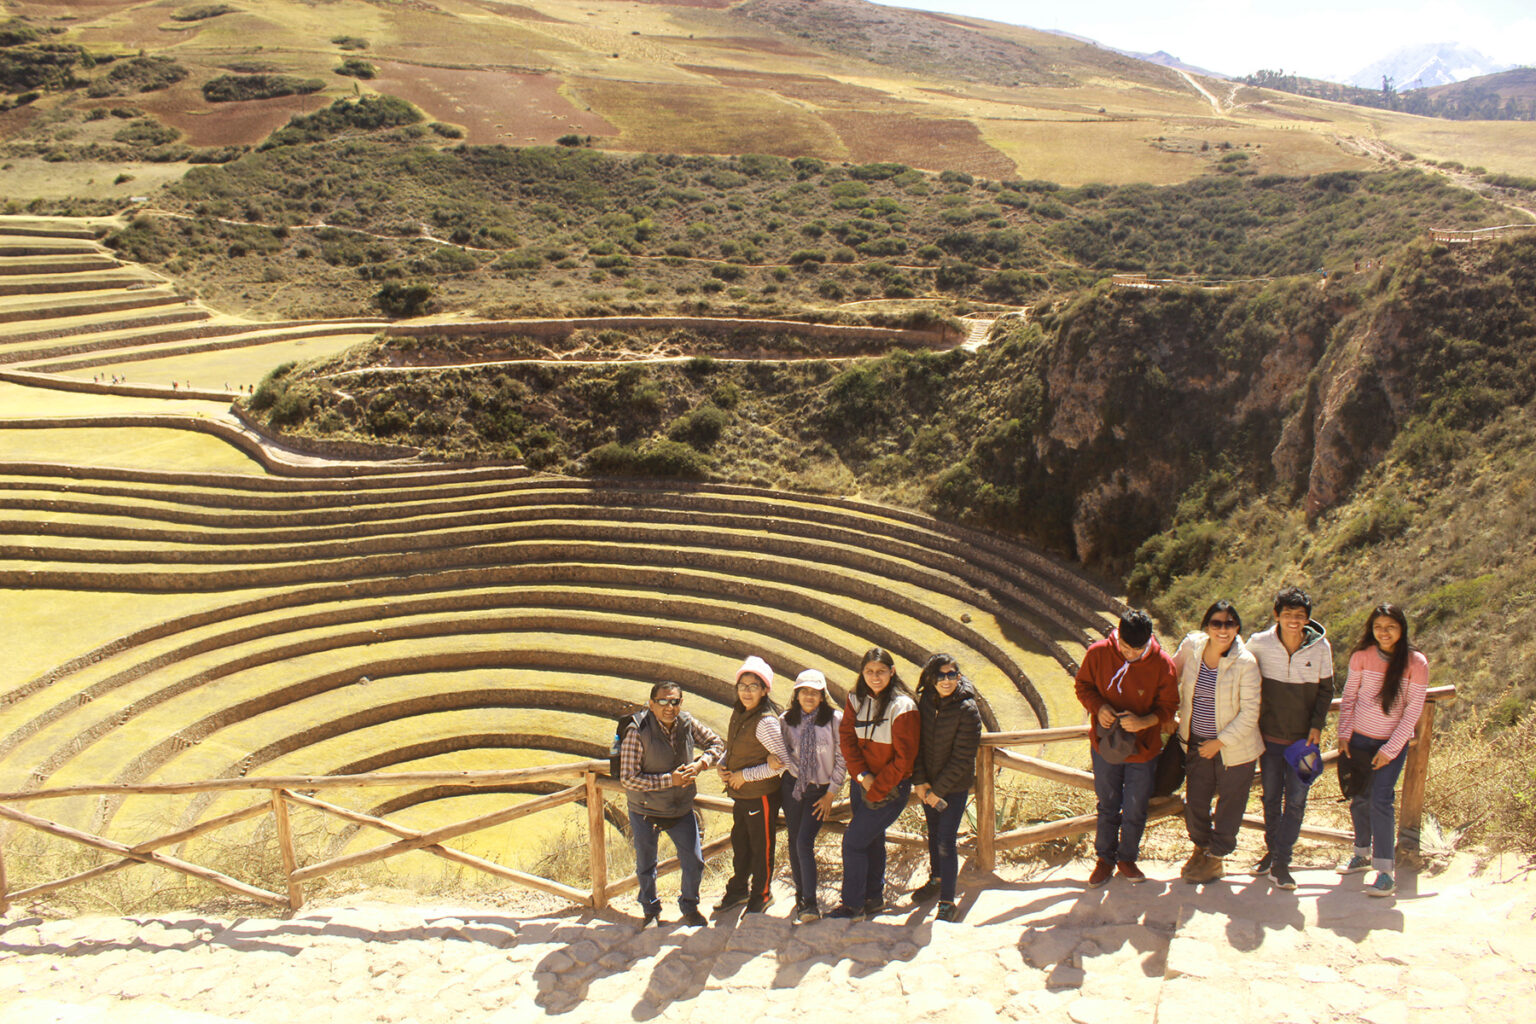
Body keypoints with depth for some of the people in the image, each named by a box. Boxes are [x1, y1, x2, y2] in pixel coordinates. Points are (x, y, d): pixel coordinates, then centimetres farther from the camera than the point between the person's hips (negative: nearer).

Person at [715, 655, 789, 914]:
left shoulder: (766, 721, -24)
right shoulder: (738, 713, 2)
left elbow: (784, 761, -25)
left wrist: (744, 775, -20)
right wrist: (722, 766, -3)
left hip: (762, 796, -8)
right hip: (740, 795, 8)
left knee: (761, 847, 10)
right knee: (740, 844, 22)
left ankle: (761, 895, 30)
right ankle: (738, 890, 41)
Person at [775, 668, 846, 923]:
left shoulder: (835, 719, -7)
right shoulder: (786, 720, 2)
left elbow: (842, 759, -4)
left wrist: (831, 794, -6)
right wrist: (774, 757, -16)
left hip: (820, 791, -3)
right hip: (792, 787, 3)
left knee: (804, 842, -13)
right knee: (794, 842, 8)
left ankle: (810, 902, -3)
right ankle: (801, 895, 24)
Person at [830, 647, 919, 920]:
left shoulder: (902, 706, -16)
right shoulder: (856, 700, 1)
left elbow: (904, 757, -16)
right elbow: (846, 737, 1)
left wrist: (876, 790, -15)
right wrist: (861, 775, -13)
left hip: (890, 789, -6)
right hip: (862, 783, 6)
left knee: (853, 842, -6)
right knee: (871, 840, 18)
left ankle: (852, 906, 8)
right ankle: (874, 898, 35)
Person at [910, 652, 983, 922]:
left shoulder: (967, 709, -20)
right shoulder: (926, 701, -5)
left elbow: (962, 758, -18)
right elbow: (917, 742, 2)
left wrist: (938, 790, -15)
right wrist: (919, 781, -7)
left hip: (954, 787, -5)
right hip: (928, 783, 5)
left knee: (945, 843, -4)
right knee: (933, 834, 21)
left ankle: (947, 902, 9)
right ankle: (936, 879, 43)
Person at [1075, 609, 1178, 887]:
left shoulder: (1162, 664, -17)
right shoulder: (1098, 653, -15)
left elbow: (1168, 706, -6)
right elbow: (1083, 685, 0)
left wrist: (1144, 722, -25)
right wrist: (1098, 707, -20)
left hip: (1143, 751, 0)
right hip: (1104, 746, 1)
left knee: (1135, 812, 12)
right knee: (1107, 807, 16)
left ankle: (1127, 858, 36)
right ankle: (1105, 859, 35)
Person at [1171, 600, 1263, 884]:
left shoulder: (1245, 663, -20)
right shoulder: (1191, 647, -10)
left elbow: (1249, 714, -15)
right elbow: (1171, 675, 11)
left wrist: (1220, 742, -14)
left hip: (1234, 747, -3)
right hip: (1197, 743, 4)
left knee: (1229, 803, 13)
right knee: (1194, 799, 14)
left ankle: (1216, 857, 33)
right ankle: (1201, 847, 41)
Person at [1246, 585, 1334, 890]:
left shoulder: (1320, 647, -9)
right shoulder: (1259, 643, -10)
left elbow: (1326, 689, 4)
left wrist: (1317, 724, -6)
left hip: (1304, 738, -1)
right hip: (1269, 736, 1)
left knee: (1296, 800, -2)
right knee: (1271, 798, 12)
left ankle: (1281, 863, 7)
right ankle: (1271, 851, 31)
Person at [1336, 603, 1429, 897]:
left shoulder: (1416, 663, -12)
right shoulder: (1362, 656, -5)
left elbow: (1412, 712, -9)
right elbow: (1349, 697, 4)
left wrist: (1390, 750, -11)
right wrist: (1344, 735, -3)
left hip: (1392, 743, -3)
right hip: (1359, 739, 3)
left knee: (1380, 800, -9)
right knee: (1358, 798, 10)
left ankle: (1385, 871, -2)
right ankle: (1362, 853, 30)